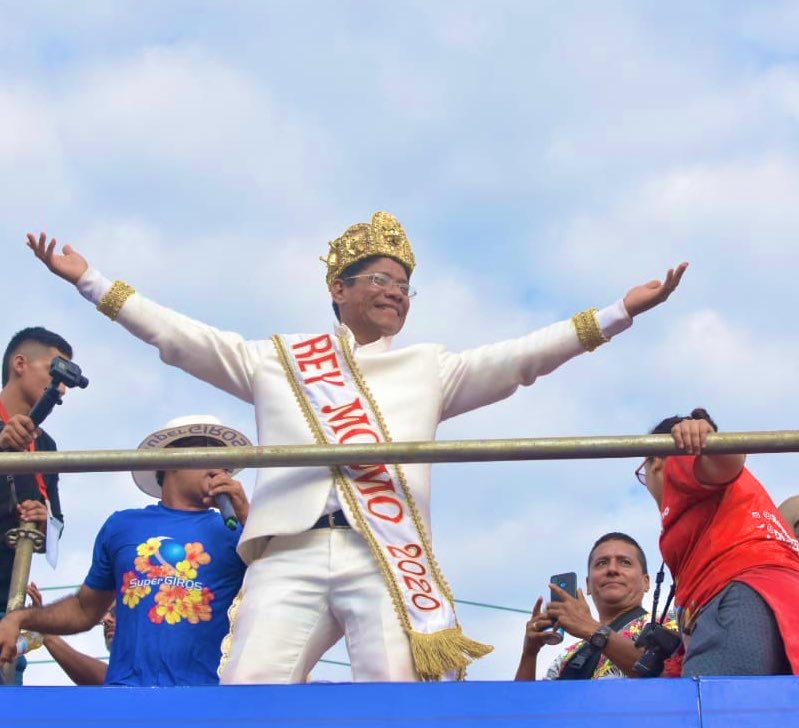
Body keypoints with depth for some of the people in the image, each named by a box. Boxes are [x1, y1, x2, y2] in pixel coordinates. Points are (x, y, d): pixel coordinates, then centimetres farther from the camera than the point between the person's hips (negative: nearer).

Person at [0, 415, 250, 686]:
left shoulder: (231, 531, 10)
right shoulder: (122, 525, 15)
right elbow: (84, 610, 23)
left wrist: (245, 517, -5)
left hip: (201, 693, -1)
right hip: (125, 686, 1)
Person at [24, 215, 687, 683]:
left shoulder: (431, 369, 27)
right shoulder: (276, 361, 26)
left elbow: (521, 357, 18)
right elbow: (179, 335, 24)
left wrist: (618, 313, 10)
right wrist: (91, 281, 21)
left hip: (388, 556, 0)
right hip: (289, 555, 0)